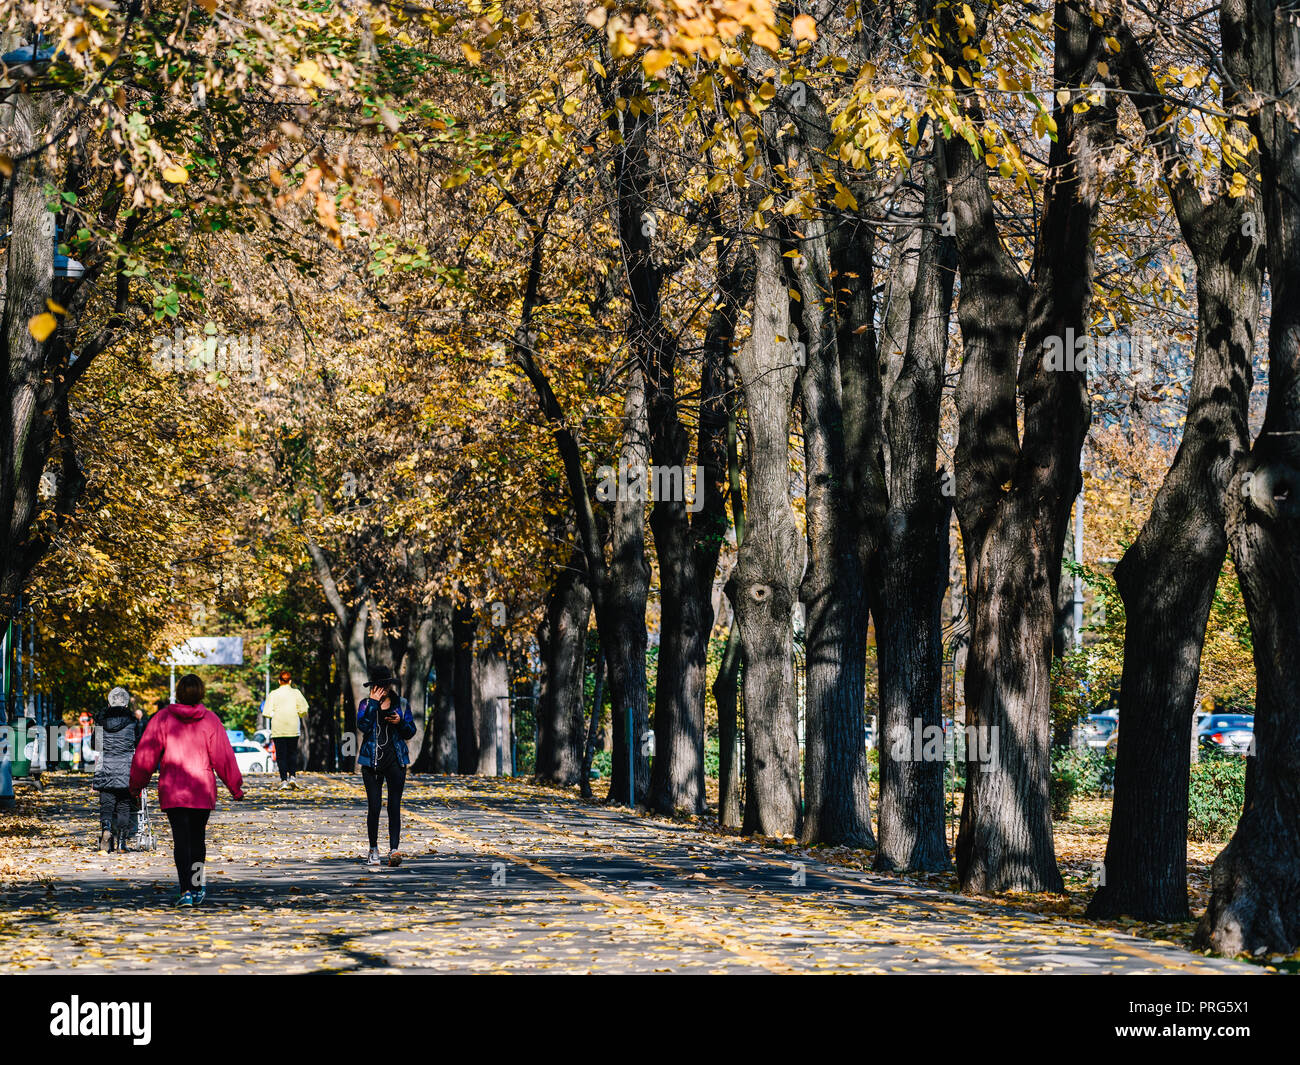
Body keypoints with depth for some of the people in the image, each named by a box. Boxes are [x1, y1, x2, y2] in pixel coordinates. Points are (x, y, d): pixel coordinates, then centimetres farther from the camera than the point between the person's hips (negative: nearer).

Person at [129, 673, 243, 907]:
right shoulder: (210, 720, -2)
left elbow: (146, 754, 0)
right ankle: (198, 887, 24)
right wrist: (236, 787, 9)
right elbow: (223, 757, -1)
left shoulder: (162, 718, -3)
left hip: (172, 791, -1)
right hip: (203, 791, 1)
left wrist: (136, 785, 11)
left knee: (181, 840, -5)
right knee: (198, 838, 17)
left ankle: (186, 890, -18)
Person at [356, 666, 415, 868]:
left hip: (395, 760, 0)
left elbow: (411, 732, 9)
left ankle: (394, 850, -12)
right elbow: (363, 726, -13)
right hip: (372, 762, 0)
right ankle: (373, 849, 17)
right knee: (373, 807, 0)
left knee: (394, 807, -6)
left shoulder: (401, 704, 9)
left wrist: (400, 722, -10)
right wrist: (373, 703, -14)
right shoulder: (366, 704, 5)